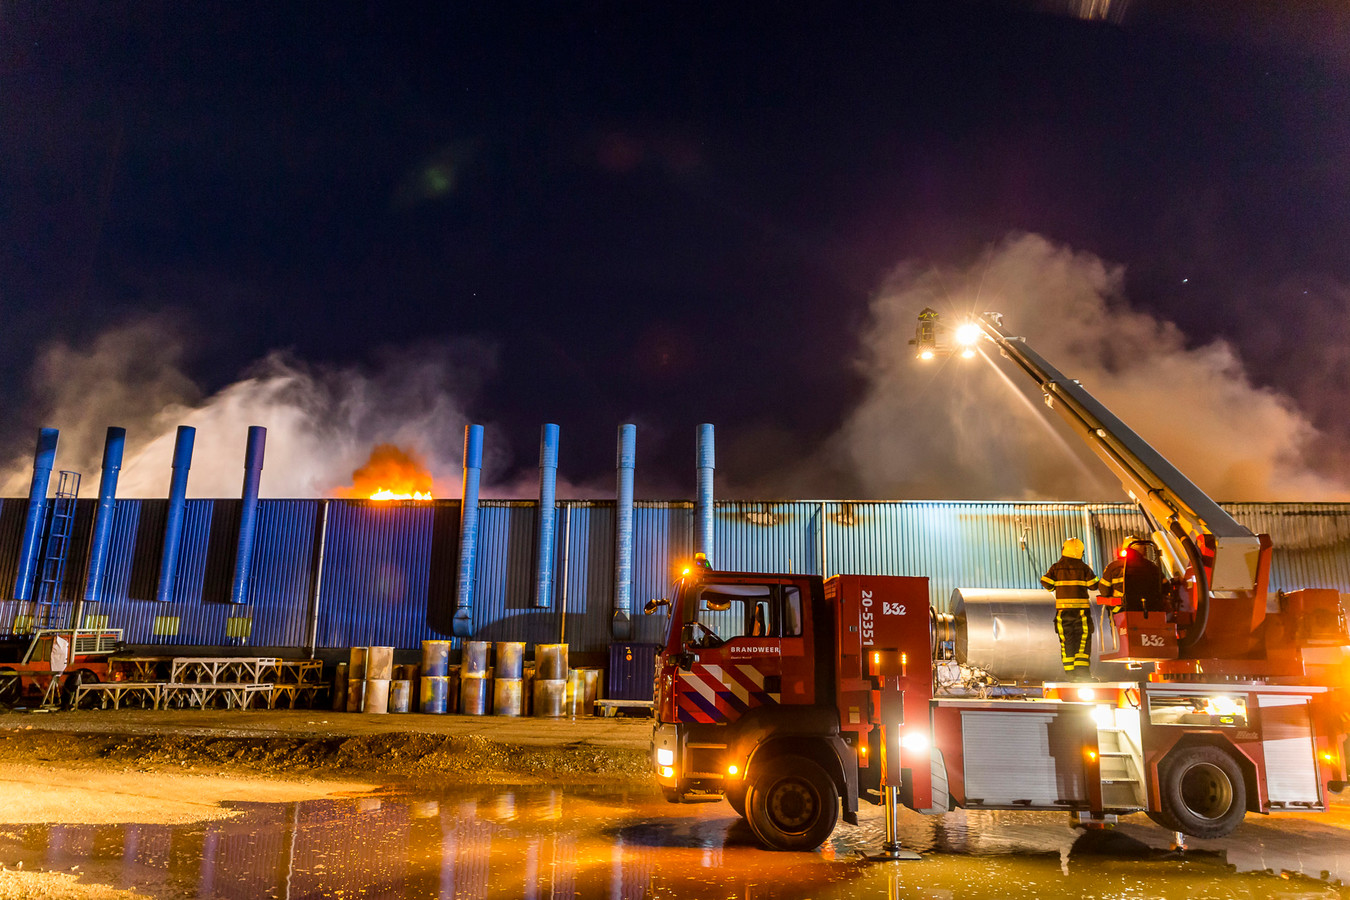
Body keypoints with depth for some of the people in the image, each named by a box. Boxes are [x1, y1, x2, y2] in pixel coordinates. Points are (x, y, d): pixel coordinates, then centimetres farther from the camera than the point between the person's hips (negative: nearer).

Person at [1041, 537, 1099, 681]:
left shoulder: (1056, 567, 3)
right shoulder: (1084, 567, -1)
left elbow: (1045, 582, -2)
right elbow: (1093, 585, 0)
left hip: (1063, 608, 2)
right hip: (1081, 608, -2)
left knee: (1066, 640, 7)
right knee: (1083, 639, 4)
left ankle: (1069, 671, 6)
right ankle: (1081, 669, -6)